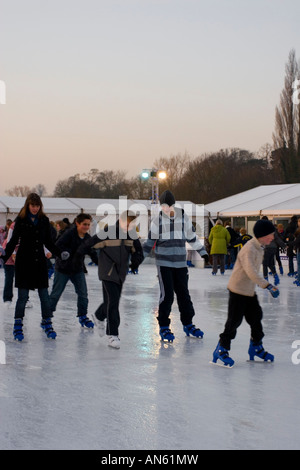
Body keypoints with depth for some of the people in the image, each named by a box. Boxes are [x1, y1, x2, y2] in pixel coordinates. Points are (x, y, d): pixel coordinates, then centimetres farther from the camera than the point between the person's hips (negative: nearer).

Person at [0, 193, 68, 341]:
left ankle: (47, 324, 12)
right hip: (24, 262, -3)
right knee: (23, 296, -3)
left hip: (40, 262, 3)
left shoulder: (44, 221, 6)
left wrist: (60, 253, 3)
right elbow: (13, 241, 0)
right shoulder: (21, 220, -2)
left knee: (44, 294, 2)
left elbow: (48, 242, 14)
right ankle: (18, 326, 7)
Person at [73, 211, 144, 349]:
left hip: (121, 274, 6)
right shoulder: (108, 233, -17)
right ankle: (112, 335, -8)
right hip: (108, 272, -6)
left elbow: (138, 252, 12)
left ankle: (99, 317, 47)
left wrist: (136, 262, -6)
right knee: (112, 301, -13)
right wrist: (78, 256, -3)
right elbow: (89, 244, -11)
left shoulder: (132, 235, 0)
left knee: (112, 300, 17)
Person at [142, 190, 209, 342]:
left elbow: (192, 237, 14)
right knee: (167, 295, -7)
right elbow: (150, 241, 3)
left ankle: (188, 325, 23)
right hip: (163, 262, -2)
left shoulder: (183, 217, 1)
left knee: (183, 294, 8)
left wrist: (202, 252, 21)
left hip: (180, 262, 2)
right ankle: (163, 327, 5)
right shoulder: (158, 219, -3)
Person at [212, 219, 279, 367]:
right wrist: (268, 286, -39)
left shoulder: (259, 248, 7)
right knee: (234, 320, -5)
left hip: (250, 291, 9)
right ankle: (221, 350, 5)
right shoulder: (249, 249, -24)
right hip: (238, 290, -9)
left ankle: (256, 347, 32)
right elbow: (251, 272, -36)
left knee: (256, 317, 16)